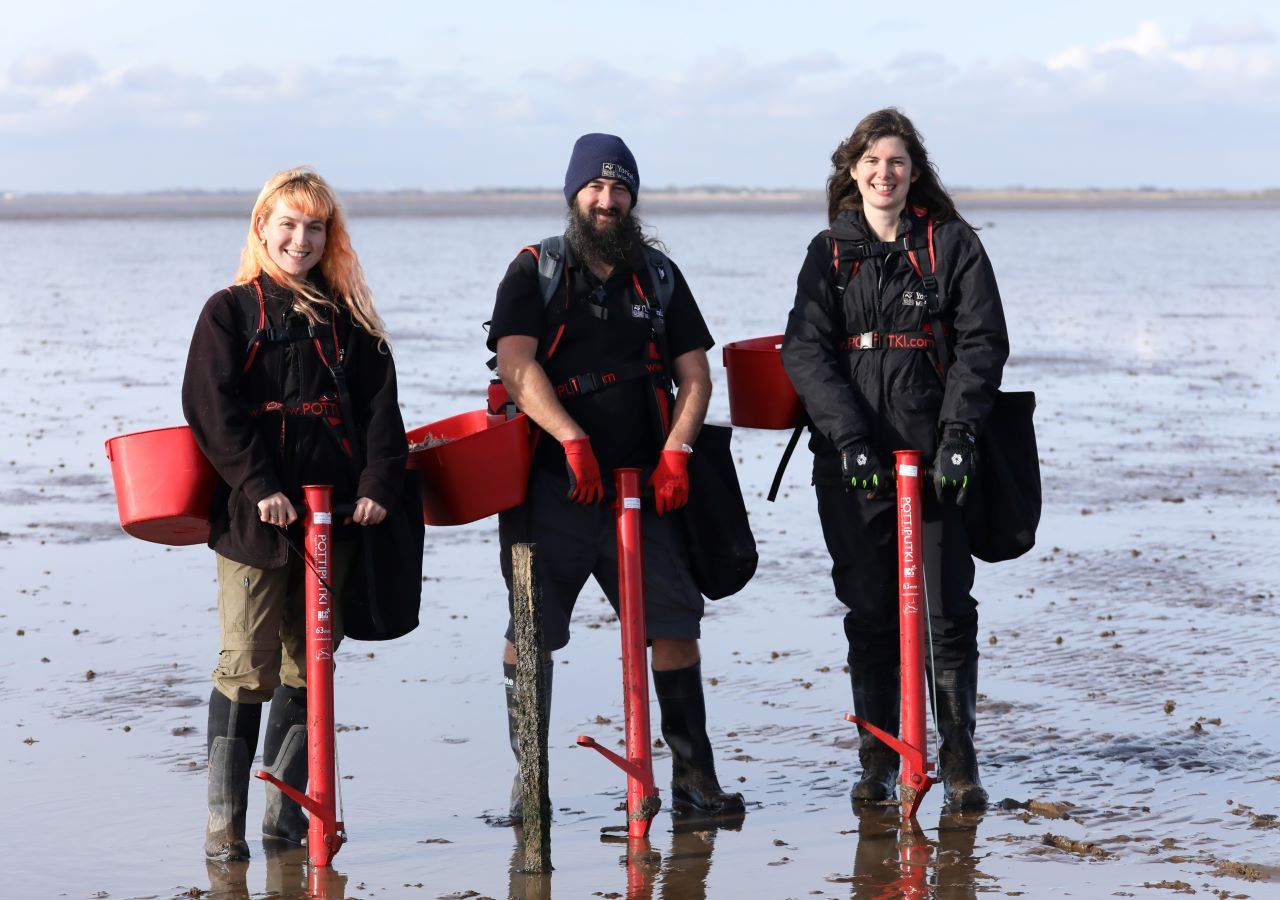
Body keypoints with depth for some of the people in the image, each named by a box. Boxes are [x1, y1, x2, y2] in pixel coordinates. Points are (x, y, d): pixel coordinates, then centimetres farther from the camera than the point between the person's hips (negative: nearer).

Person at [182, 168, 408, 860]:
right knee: (248, 667, -5)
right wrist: (259, 487, -16)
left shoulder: (349, 318, 13)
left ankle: (284, 812, 16)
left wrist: (377, 483, -8)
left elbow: (379, 407, 7)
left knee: (309, 663, 7)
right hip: (254, 516, -4)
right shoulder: (229, 312, 2)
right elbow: (213, 410, -7)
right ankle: (224, 821, 2)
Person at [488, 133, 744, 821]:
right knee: (530, 631, -1)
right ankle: (528, 781, 9)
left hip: (640, 487, 3)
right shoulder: (535, 271, 3)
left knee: (675, 622, -3)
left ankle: (692, 776, 4)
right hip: (550, 484, -2)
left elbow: (694, 375, 10)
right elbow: (516, 366, -9)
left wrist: (675, 452, -7)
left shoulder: (658, 275, 13)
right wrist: (573, 440, -21)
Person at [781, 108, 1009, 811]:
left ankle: (959, 761, 5)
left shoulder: (952, 244, 6)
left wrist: (959, 430, -14)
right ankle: (878, 759, 14)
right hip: (852, 458, 1)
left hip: (935, 455, -1)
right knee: (868, 610, 4)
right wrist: (850, 437, -13)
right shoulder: (831, 252, 10)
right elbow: (805, 351, 0)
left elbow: (982, 342, -1)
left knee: (948, 608, -4)